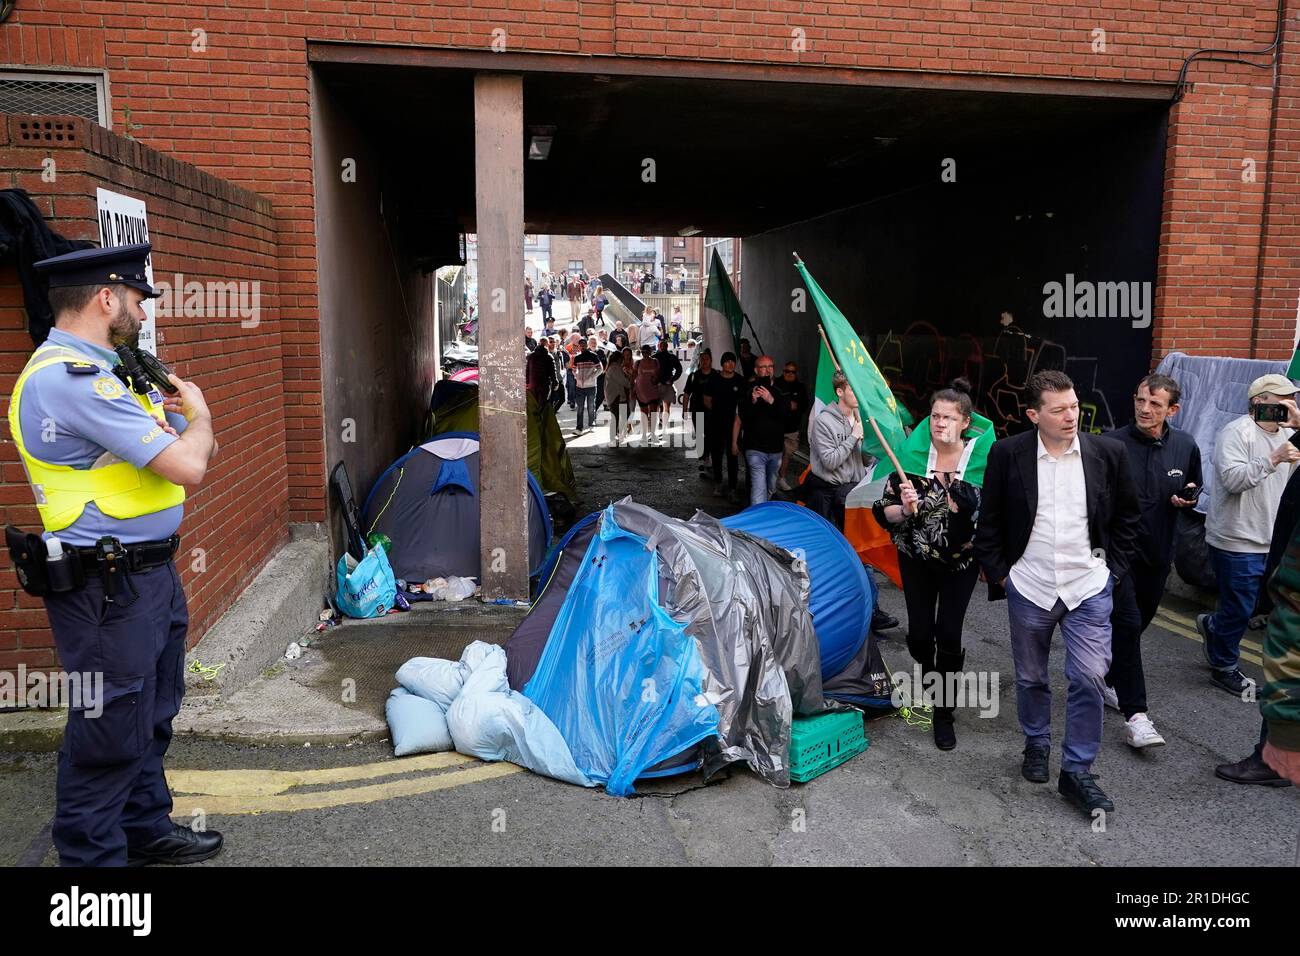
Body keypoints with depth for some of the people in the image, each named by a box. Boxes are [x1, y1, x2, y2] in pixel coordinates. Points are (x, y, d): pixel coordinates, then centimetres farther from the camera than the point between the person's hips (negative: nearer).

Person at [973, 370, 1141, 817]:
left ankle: (1077, 771, 11)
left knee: (1089, 678, -4)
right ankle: (1036, 744, 38)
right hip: (1029, 588, 0)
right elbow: (989, 522, 2)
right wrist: (999, 574, -1)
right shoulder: (1007, 454, -7)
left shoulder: (1107, 453, -3)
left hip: (1089, 588, 0)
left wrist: (1113, 569, 4)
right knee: (1030, 678, 14)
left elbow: (1128, 517, 9)